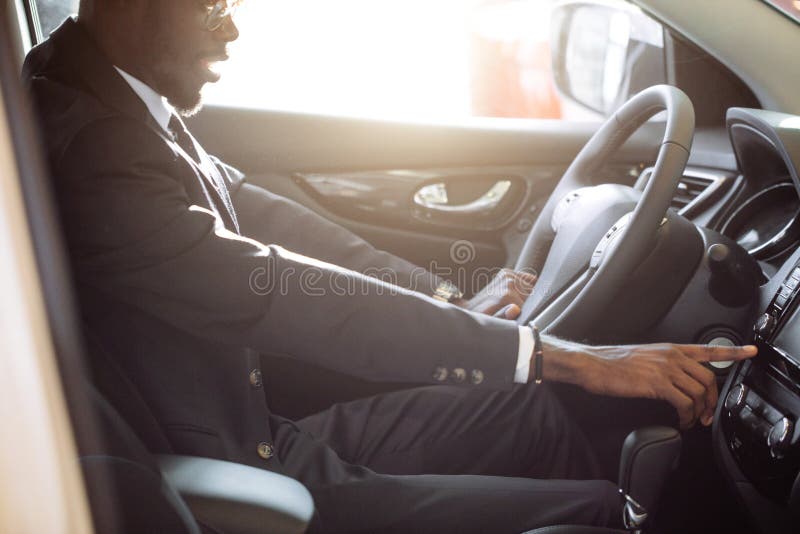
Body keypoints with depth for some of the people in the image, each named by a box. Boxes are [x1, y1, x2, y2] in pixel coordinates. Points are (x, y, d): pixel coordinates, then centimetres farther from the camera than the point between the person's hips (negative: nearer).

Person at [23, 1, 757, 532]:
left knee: (533, 411, 13)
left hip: (266, 439, 9)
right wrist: (568, 359, -27)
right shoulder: (83, 144, -26)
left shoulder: (124, 104, 3)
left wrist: (452, 301, 1)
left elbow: (264, 219, 7)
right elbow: (287, 297, -30)